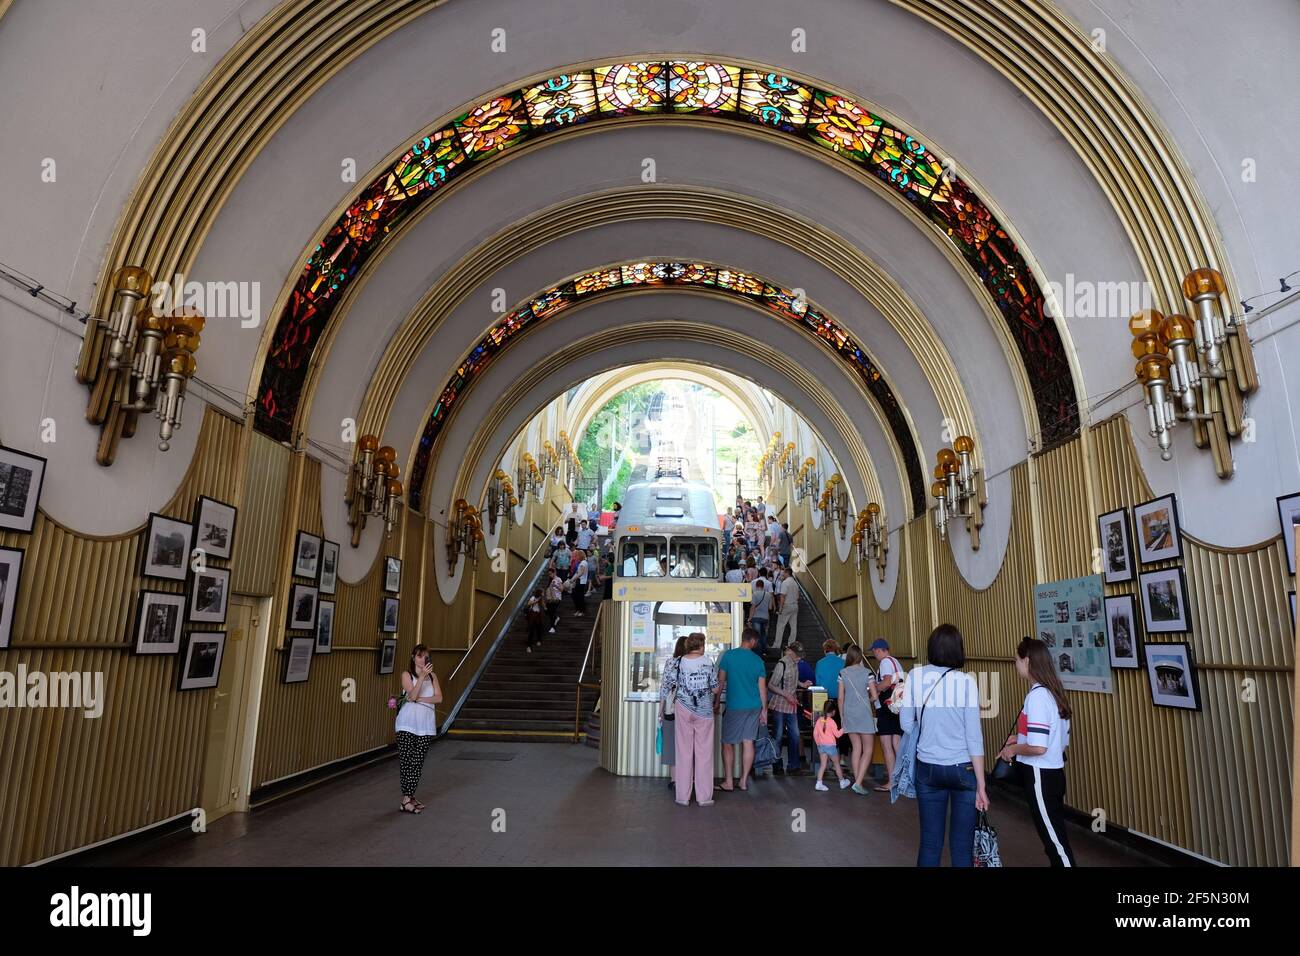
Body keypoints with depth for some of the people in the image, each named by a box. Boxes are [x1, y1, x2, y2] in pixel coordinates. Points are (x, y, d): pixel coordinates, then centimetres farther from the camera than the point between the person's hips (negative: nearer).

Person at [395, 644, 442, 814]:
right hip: (408, 722, -3)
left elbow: (439, 698, 1)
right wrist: (422, 676, -22)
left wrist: (419, 699, -10)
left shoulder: (432, 676, 12)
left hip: (426, 722, 3)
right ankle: (406, 800, -1)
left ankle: (410, 796, 15)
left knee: (418, 761, 5)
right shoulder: (407, 674, 2)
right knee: (406, 760, -5)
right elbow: (412, 695, -13)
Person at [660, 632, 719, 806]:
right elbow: (715, 689, -1)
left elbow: (666, 687, -4)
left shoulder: (677, 663, -3)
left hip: (683, 710, 1)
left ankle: (683, 797, 13)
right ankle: (704, 797, 11)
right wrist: (715, 703, 18)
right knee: (704, 753, 7)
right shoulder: (708, 663, -5)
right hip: (705, 711, -1)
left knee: (683, 752, 8)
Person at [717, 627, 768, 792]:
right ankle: (744, 781, 15)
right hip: (753, 707, 3)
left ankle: (728, 782, 9)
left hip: (734, 707, -3)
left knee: (728, 743, 7)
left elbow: (720, 682, -4)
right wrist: (764, 709, 15)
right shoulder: (758, 660, 1)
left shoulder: (728, 655, -7)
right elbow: (762, 687, 5)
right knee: (748, 742, 9)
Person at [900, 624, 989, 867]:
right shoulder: (966, 681, -9)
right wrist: (981, 785, -5)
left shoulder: (915, 676, -4)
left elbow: (906, 724, 2)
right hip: (964, 769, -2)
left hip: (928, 769, 2)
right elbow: (974, 736, -9)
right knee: (962, 845, 8)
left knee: (929, 842, 11)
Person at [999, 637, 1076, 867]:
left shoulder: (1037, 695, -21)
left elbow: (1038, 747, -26)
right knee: (1055, 835, 18)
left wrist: (1013, 749, -10)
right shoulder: (1052, 691, 7)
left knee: (1055, 839, 1)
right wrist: (1020, 738, 12)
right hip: (1053, 773, 9)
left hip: (1040, 777, -9)